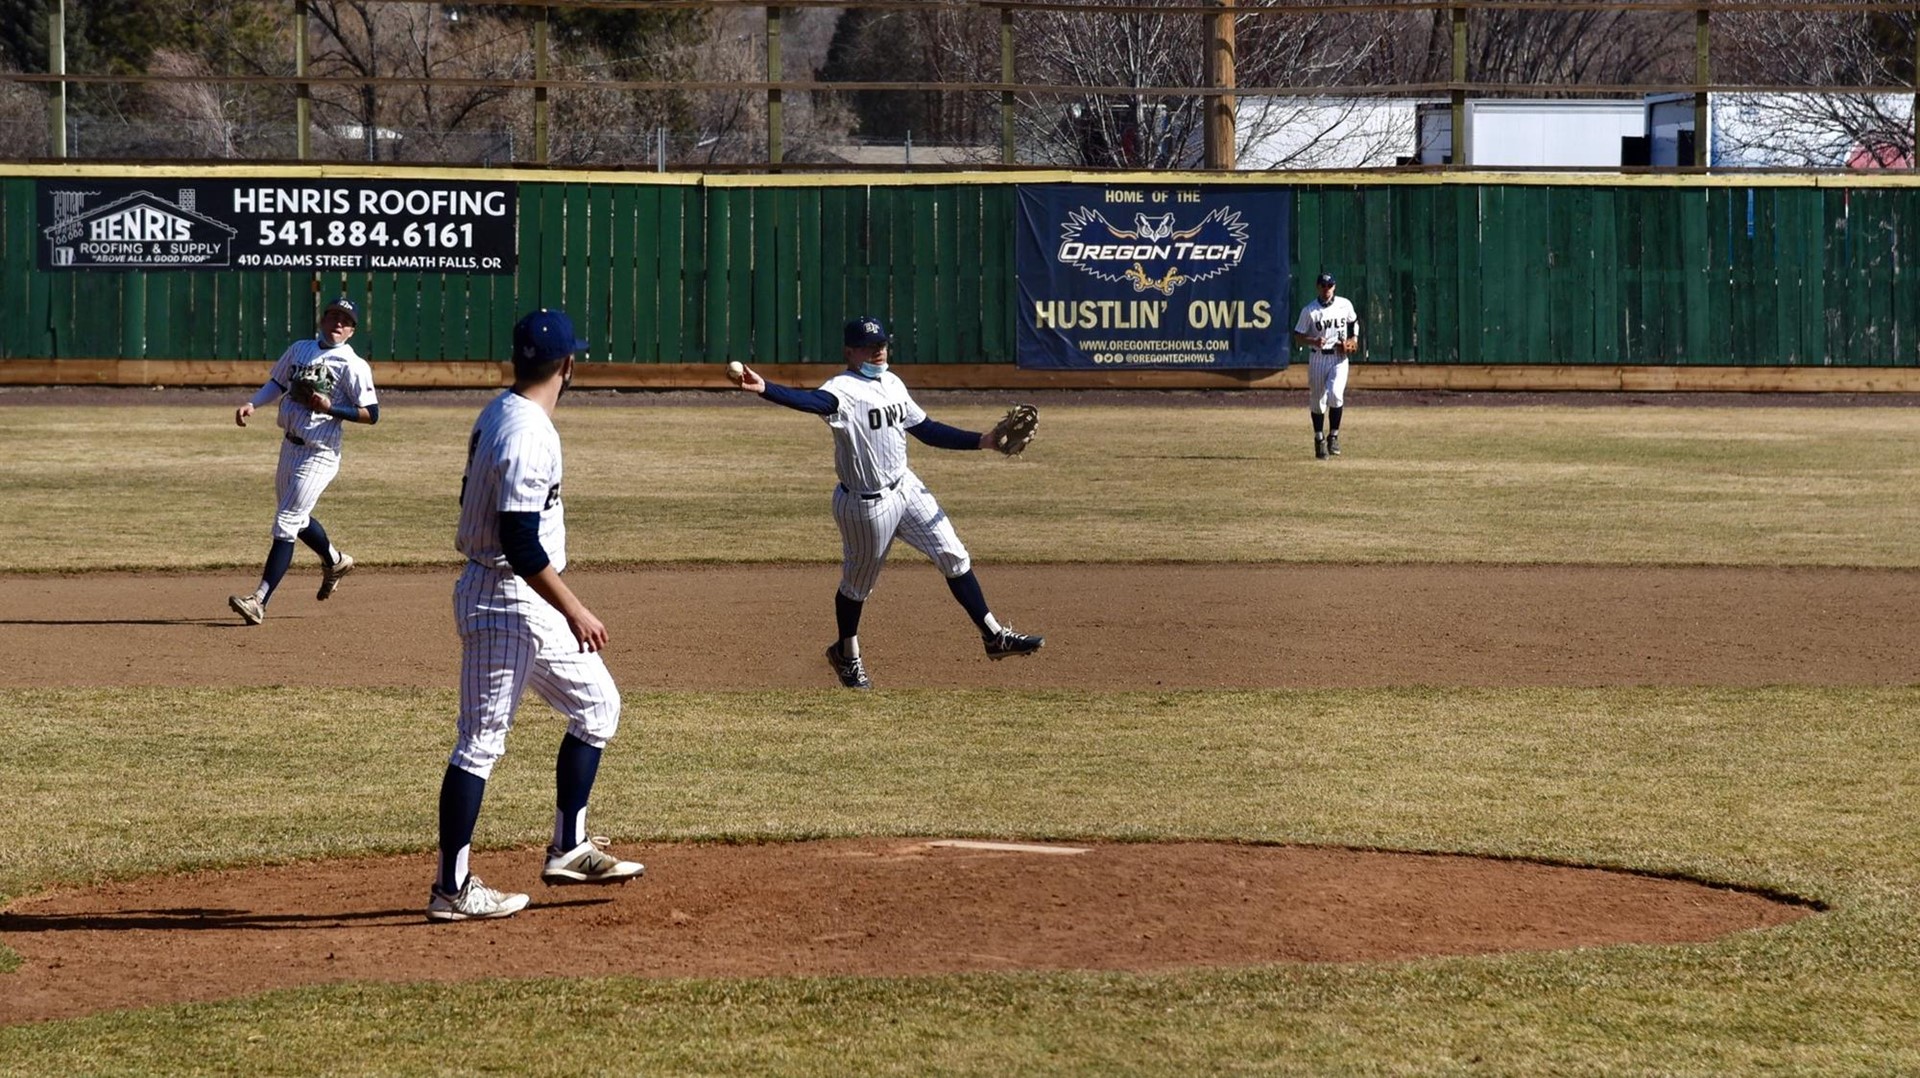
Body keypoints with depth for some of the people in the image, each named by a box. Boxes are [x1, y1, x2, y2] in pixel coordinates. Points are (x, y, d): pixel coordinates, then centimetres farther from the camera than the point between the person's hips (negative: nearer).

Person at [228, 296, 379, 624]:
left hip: (319, 455, -8)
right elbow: (278, 382, 22)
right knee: (296, 518, 22)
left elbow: (371, 414, -13)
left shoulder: (353, 365, -11)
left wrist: (330, 408, -22)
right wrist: (252, 404, 5)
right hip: (290, 446, 8)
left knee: (286, 523, -11)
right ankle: (335, 561, 48)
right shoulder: (299, 349, 8)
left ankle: (259, 601, -13)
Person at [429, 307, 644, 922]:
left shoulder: (498, 416, 9)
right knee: (481, 742, -4)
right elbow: (520, 543, -26)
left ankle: (569, 850, 20)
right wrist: (575, 611, -22)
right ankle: (452, 889, 1)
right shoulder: (529, 434, -21)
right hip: (507, 605, -10)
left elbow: (478, 504, 21)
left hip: (527, 606, 10)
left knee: (597, 705, 16)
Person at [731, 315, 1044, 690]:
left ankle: (994, 636, 16)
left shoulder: (892, 383, 7)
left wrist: (984, 441, 8)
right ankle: (846, 654, 34)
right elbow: (814, 401, -42)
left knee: (954, 557, 6)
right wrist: (764, 389, -62)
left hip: (905, 488, 7)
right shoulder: (844, 388, -20)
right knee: (858, 583, 10)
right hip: (867, 504, -7)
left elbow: (927, 431, 14)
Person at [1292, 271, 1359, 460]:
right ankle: (1319, 439, 23)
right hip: (1317, 358, 0)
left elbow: (1354, 321, 22)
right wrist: (1314, 341, -22)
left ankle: (1333, 436, -4)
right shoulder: (1309, 311, -5)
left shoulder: (1345, 305, 2)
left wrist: (1354, 338, 4)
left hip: (1339, 358, 0)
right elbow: (1298, 338, -4)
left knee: (1335, 394, -20)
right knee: (1317, 400, 6)